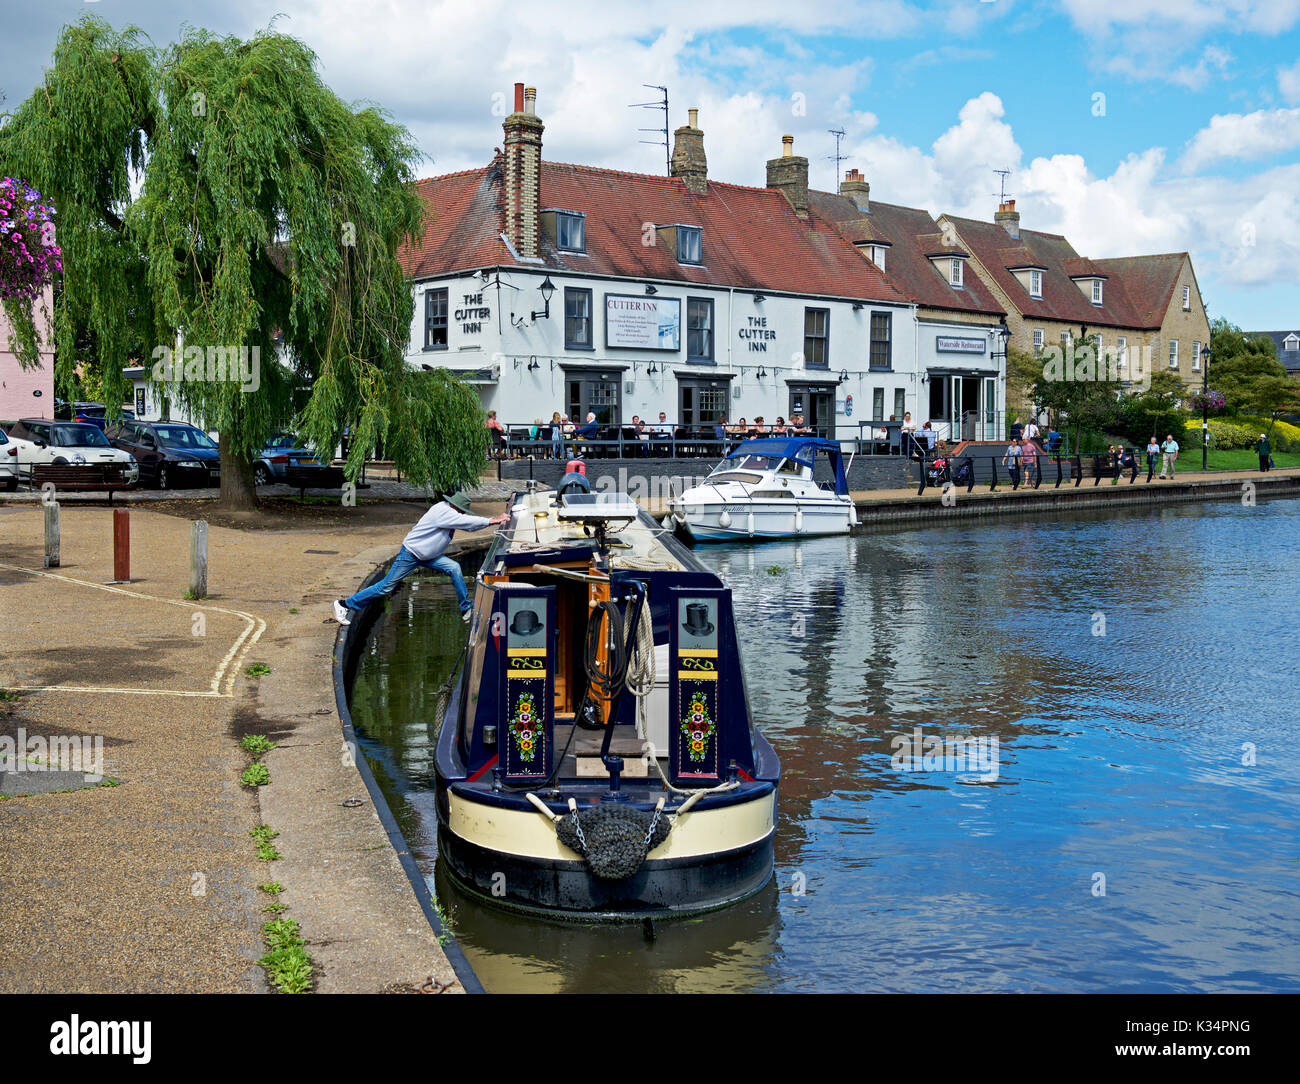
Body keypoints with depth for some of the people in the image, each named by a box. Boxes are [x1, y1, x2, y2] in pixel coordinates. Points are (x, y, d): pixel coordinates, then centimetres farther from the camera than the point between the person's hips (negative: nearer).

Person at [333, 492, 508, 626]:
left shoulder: (451, 512, 4)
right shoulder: (442, 511, -24)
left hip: (427, 555, 9)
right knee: (386, 586, -5)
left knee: (454, 568, -6)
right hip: (410, 554, -9)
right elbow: (467, 522, -26)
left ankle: (466, 610, 2)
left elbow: (469, 524, 11)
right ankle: (345, 604, 6)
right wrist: (490, 521, -18)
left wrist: (494, 520, 0)